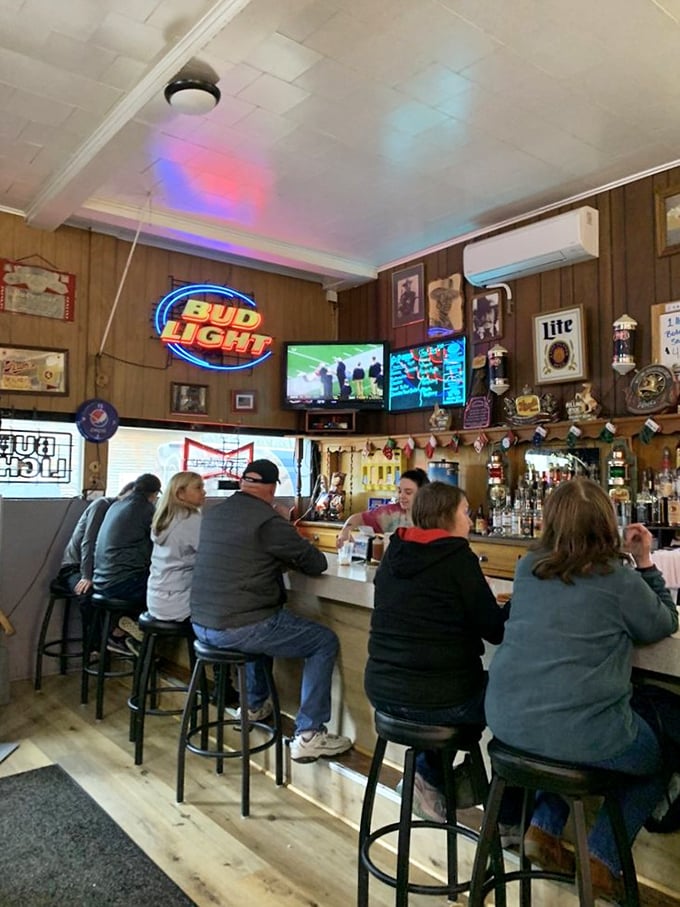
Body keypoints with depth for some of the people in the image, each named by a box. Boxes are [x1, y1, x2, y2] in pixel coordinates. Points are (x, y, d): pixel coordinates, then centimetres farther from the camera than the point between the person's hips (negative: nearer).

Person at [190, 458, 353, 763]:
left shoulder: (212, 514, 9)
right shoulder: (267, 519, -15)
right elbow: (317, 564, -7)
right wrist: (291, 556, 14)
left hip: (201, 624, 8)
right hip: (238, 629, -8)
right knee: (325, 641, 6)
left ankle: (255, 705, 42)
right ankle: (308, 735, 4)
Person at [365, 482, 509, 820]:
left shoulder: (394, 553, 6)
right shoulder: (457, 556, -13)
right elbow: (495, 630, -9)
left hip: (382, 691, 6)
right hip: (438, 698, -6)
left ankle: (430, 776, 29)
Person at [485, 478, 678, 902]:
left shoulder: (528, 568, 4)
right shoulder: (619, 579, -9)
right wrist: (646, 562, 12)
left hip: (508, 720, 5)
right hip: (581, 731, -4)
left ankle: (544, 829, 28)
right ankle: (602, 860, 19)